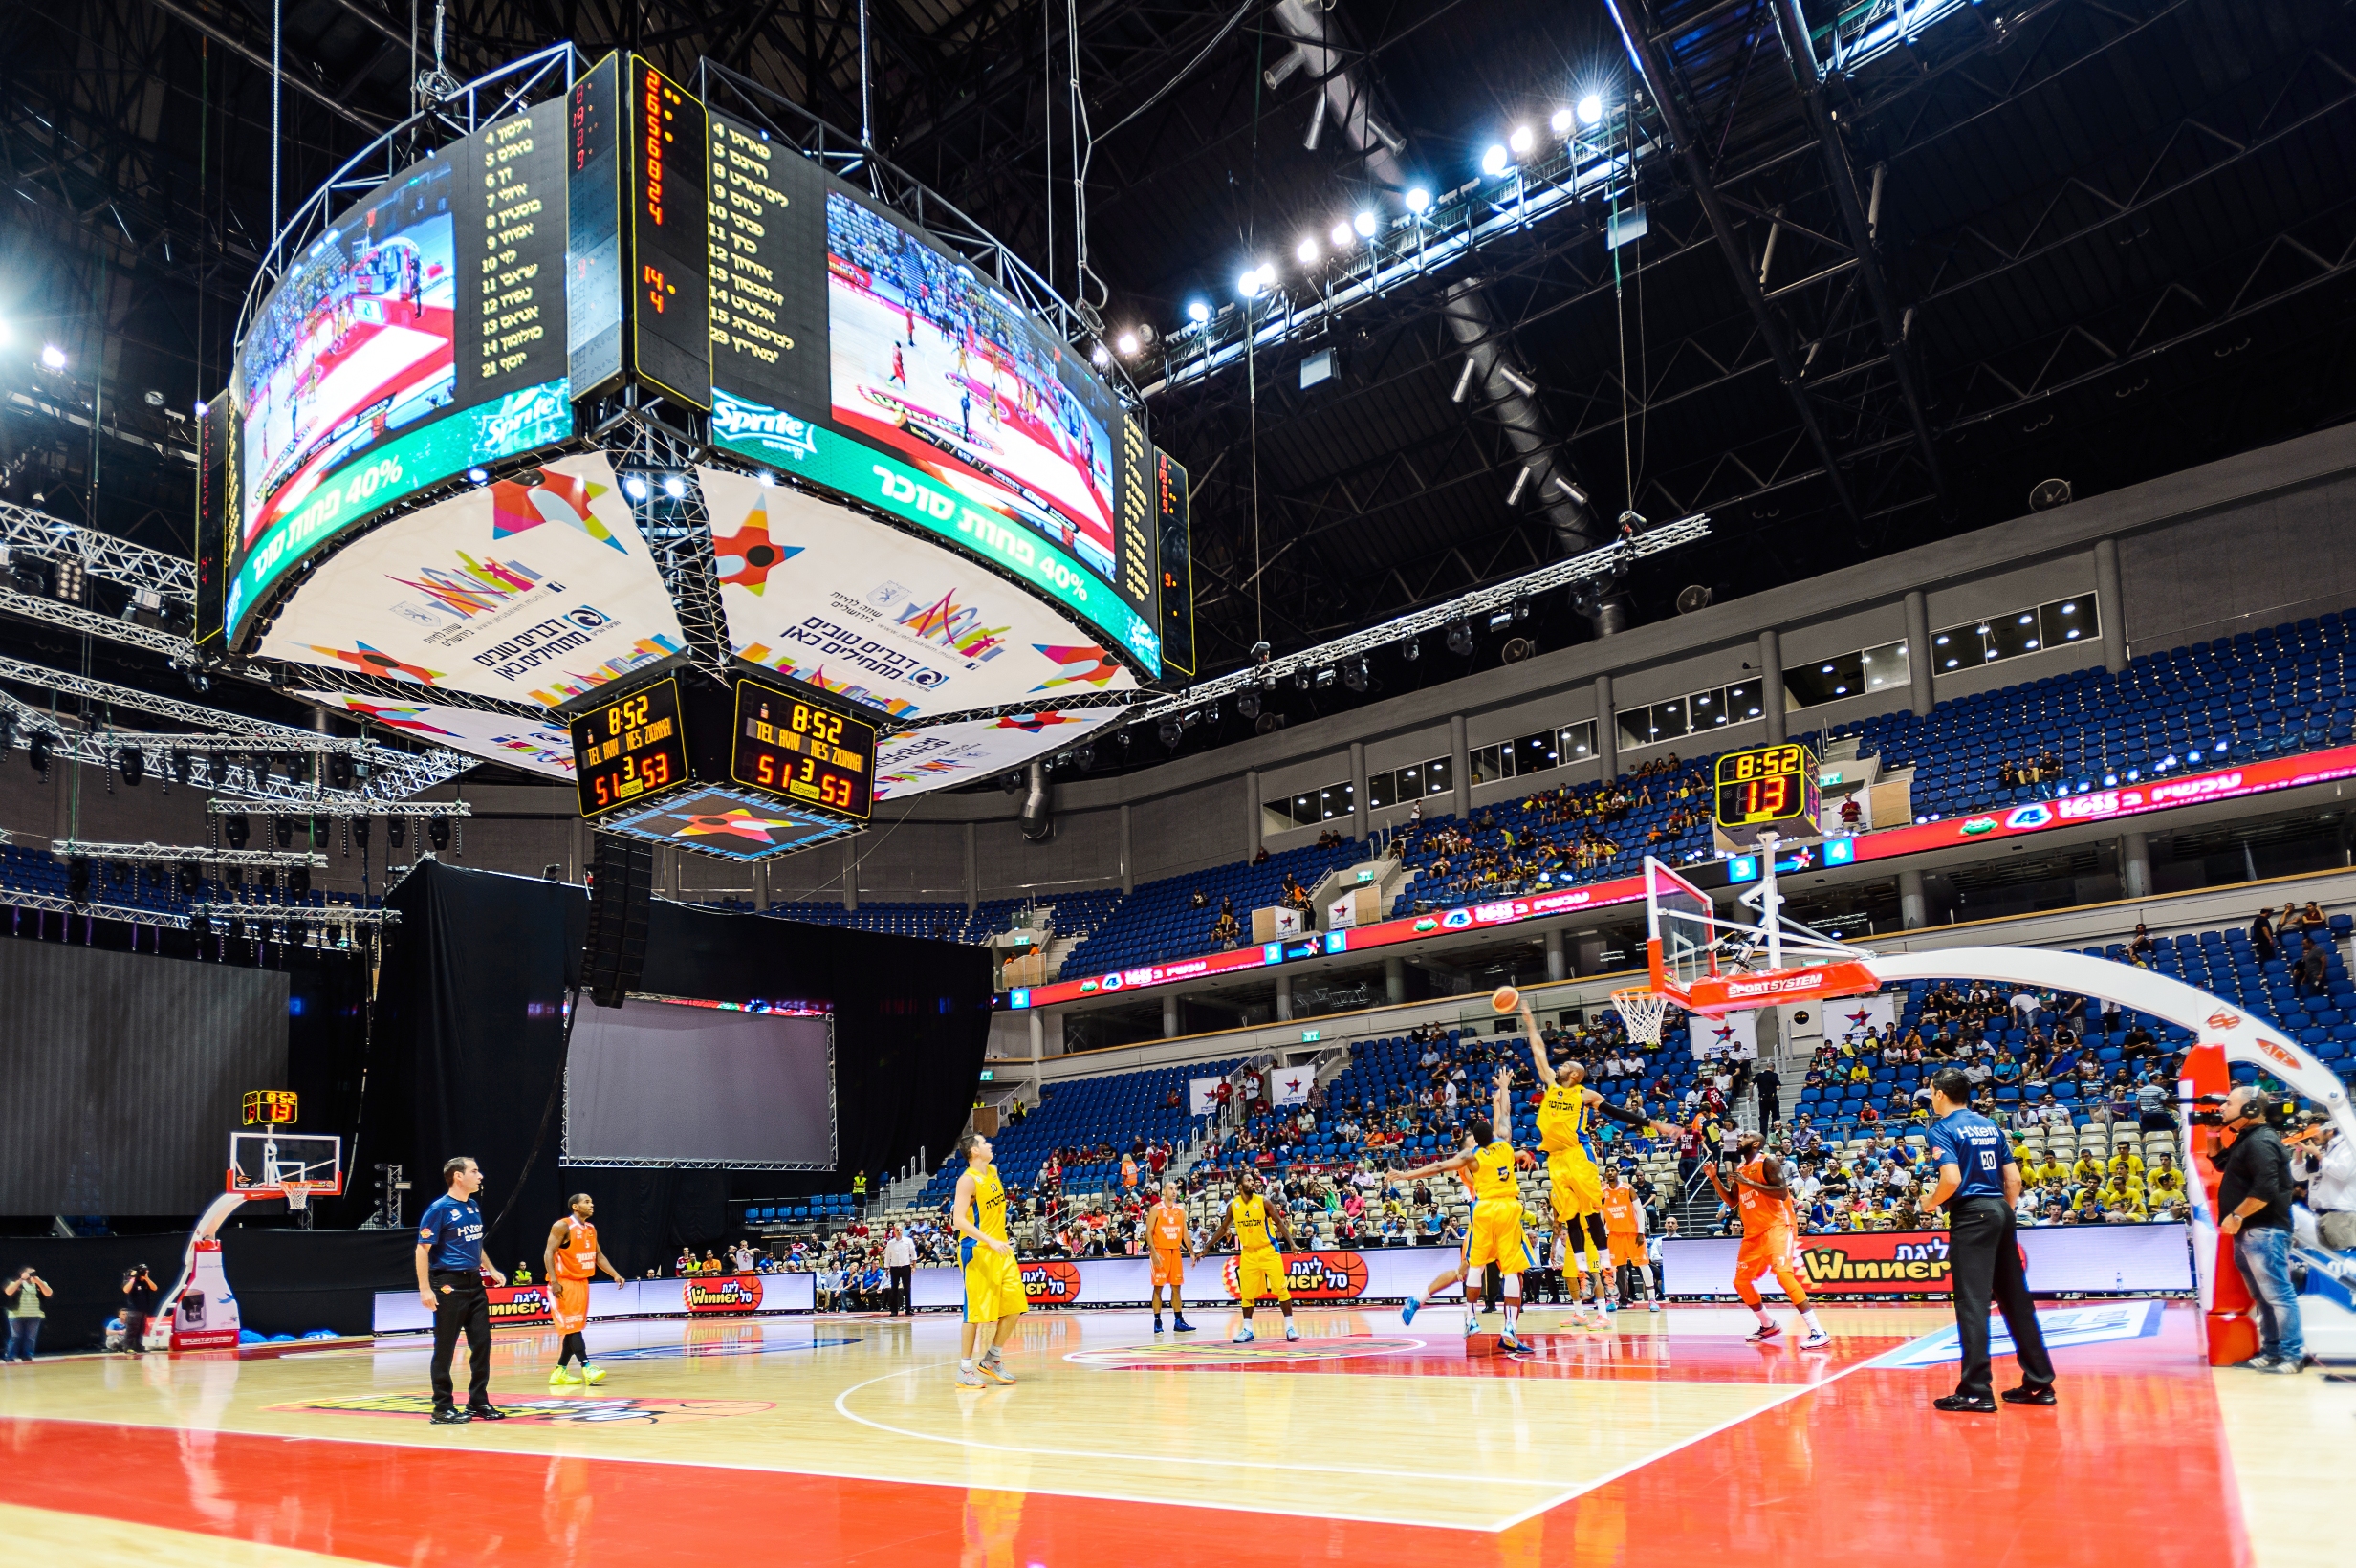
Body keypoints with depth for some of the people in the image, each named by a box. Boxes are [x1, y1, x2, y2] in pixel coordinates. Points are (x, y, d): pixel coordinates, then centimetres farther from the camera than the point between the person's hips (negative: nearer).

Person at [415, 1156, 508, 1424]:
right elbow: (422, 1249, -14)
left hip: (474, 1283, 8)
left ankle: (478, 1402, 16)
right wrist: (425, 1289, -19)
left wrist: (491, 1270, 18)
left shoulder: (473, 1208, 12)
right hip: (449, 1285, -8)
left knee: (481, 1343, 7)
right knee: (445, 1348, 1)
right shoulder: (439, 1208, -11)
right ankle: (443, 1408, 8)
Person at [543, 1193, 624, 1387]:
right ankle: (587, 1368, -16)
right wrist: (554, 1281, -25)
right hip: (564, 1283, -8)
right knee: (572, 1326, -11)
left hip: (581, 1282, 8)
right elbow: (548, 1253, -16)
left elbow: (598, 1256, 17)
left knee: (575, 1327, 8)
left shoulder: (591, 1229, 11)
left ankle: (560, 1372, 15)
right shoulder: (562, 1226, -12)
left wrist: (615, 1275, 5)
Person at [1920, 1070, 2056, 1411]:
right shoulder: (1989, 1126, 15)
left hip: (1971, 1215, -7)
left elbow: (1951, 1179, -19)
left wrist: (1930, 1203, -2)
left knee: (1972, 1303, -6)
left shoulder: (1942, 1129, -6)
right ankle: (2039, 1382, 17)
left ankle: (1975, 1391, -6)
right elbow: (2014, 1179, 13)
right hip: (2001, 1210, 7)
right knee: (2015, 1299, 12)